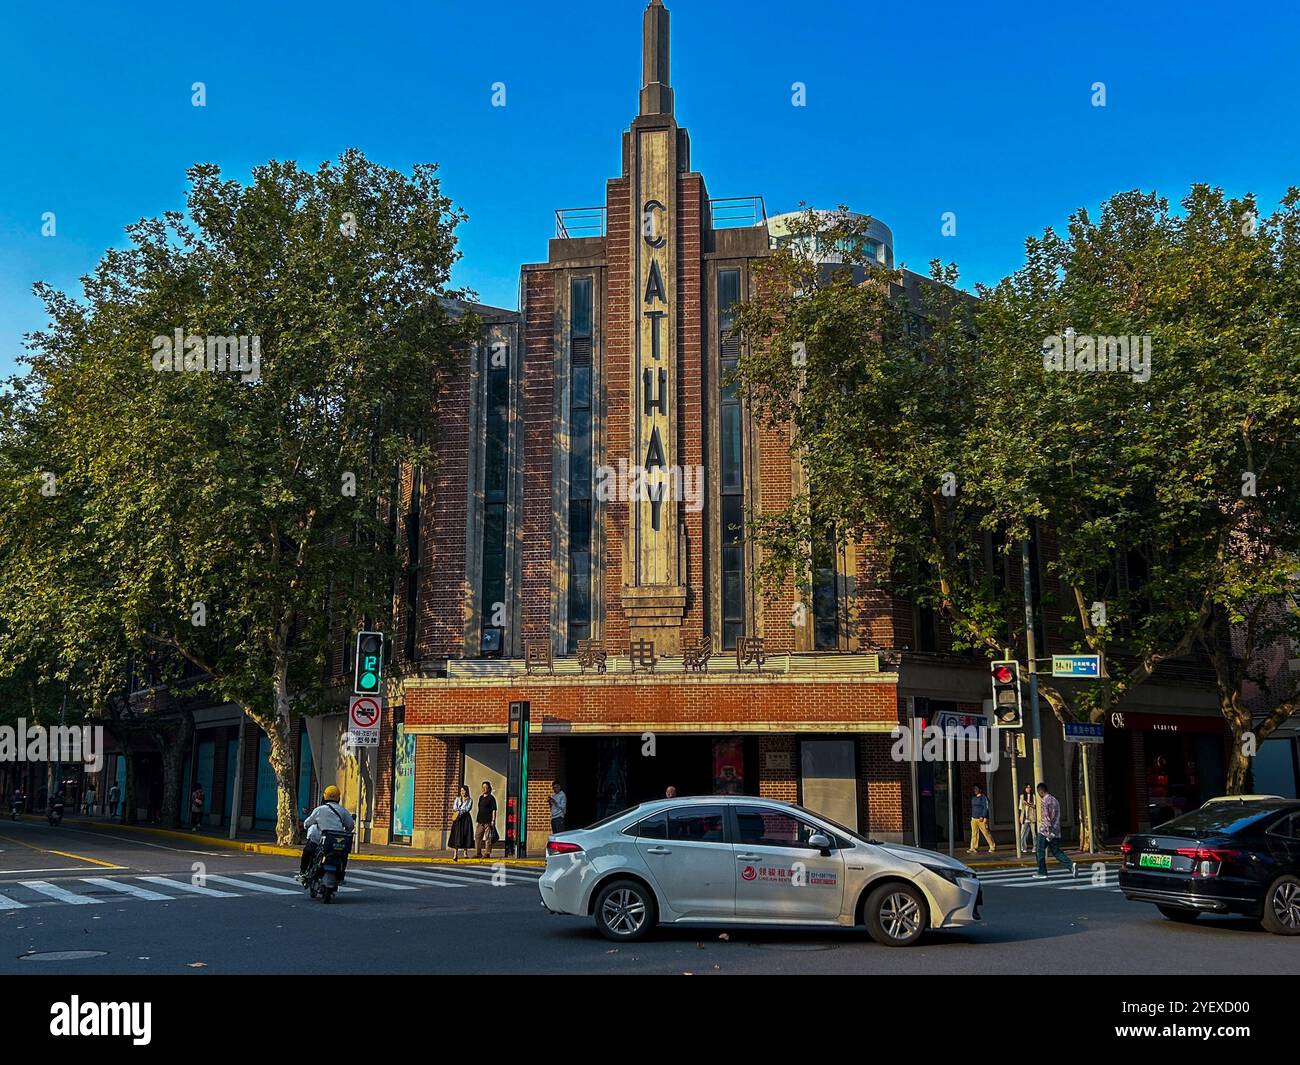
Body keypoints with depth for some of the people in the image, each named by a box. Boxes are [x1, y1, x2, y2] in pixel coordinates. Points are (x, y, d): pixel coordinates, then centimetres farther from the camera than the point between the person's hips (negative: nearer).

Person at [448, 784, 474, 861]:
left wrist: (458, 810, -11)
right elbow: (454, 807, -1)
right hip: (457, 818, 0)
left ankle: (466, 853, 14)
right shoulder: (457, 799, 12)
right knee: (456, 835, -10)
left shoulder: (470, 800, 7)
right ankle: (455, 855, -17)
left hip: (466, 818, 0)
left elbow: (467, 809, -5)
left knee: (466, 835, 1)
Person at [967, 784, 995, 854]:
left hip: (981, 819, -7)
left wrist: (983, 817, -17)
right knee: (974, 834, 3)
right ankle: (973, 848, 3)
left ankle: (993, 847, 7)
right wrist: (971, 816, 17)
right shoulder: (973, 798, 17)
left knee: (986, 833, -4)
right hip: (974, 819, 7)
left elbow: (986, 808, -11)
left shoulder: (983, 797, -6)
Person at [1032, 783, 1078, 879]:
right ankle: (1071, 865, -9)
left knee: (1040, 851, 4)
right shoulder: (1054, 800, 16)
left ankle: (1042, 873, 8)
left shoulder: (1044, 801, -10)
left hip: (1045, 831, -8)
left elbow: (1046, 816, -19)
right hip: (1056, 831, 8)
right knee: (1056, 851, 10)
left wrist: (1049, 829, -22)